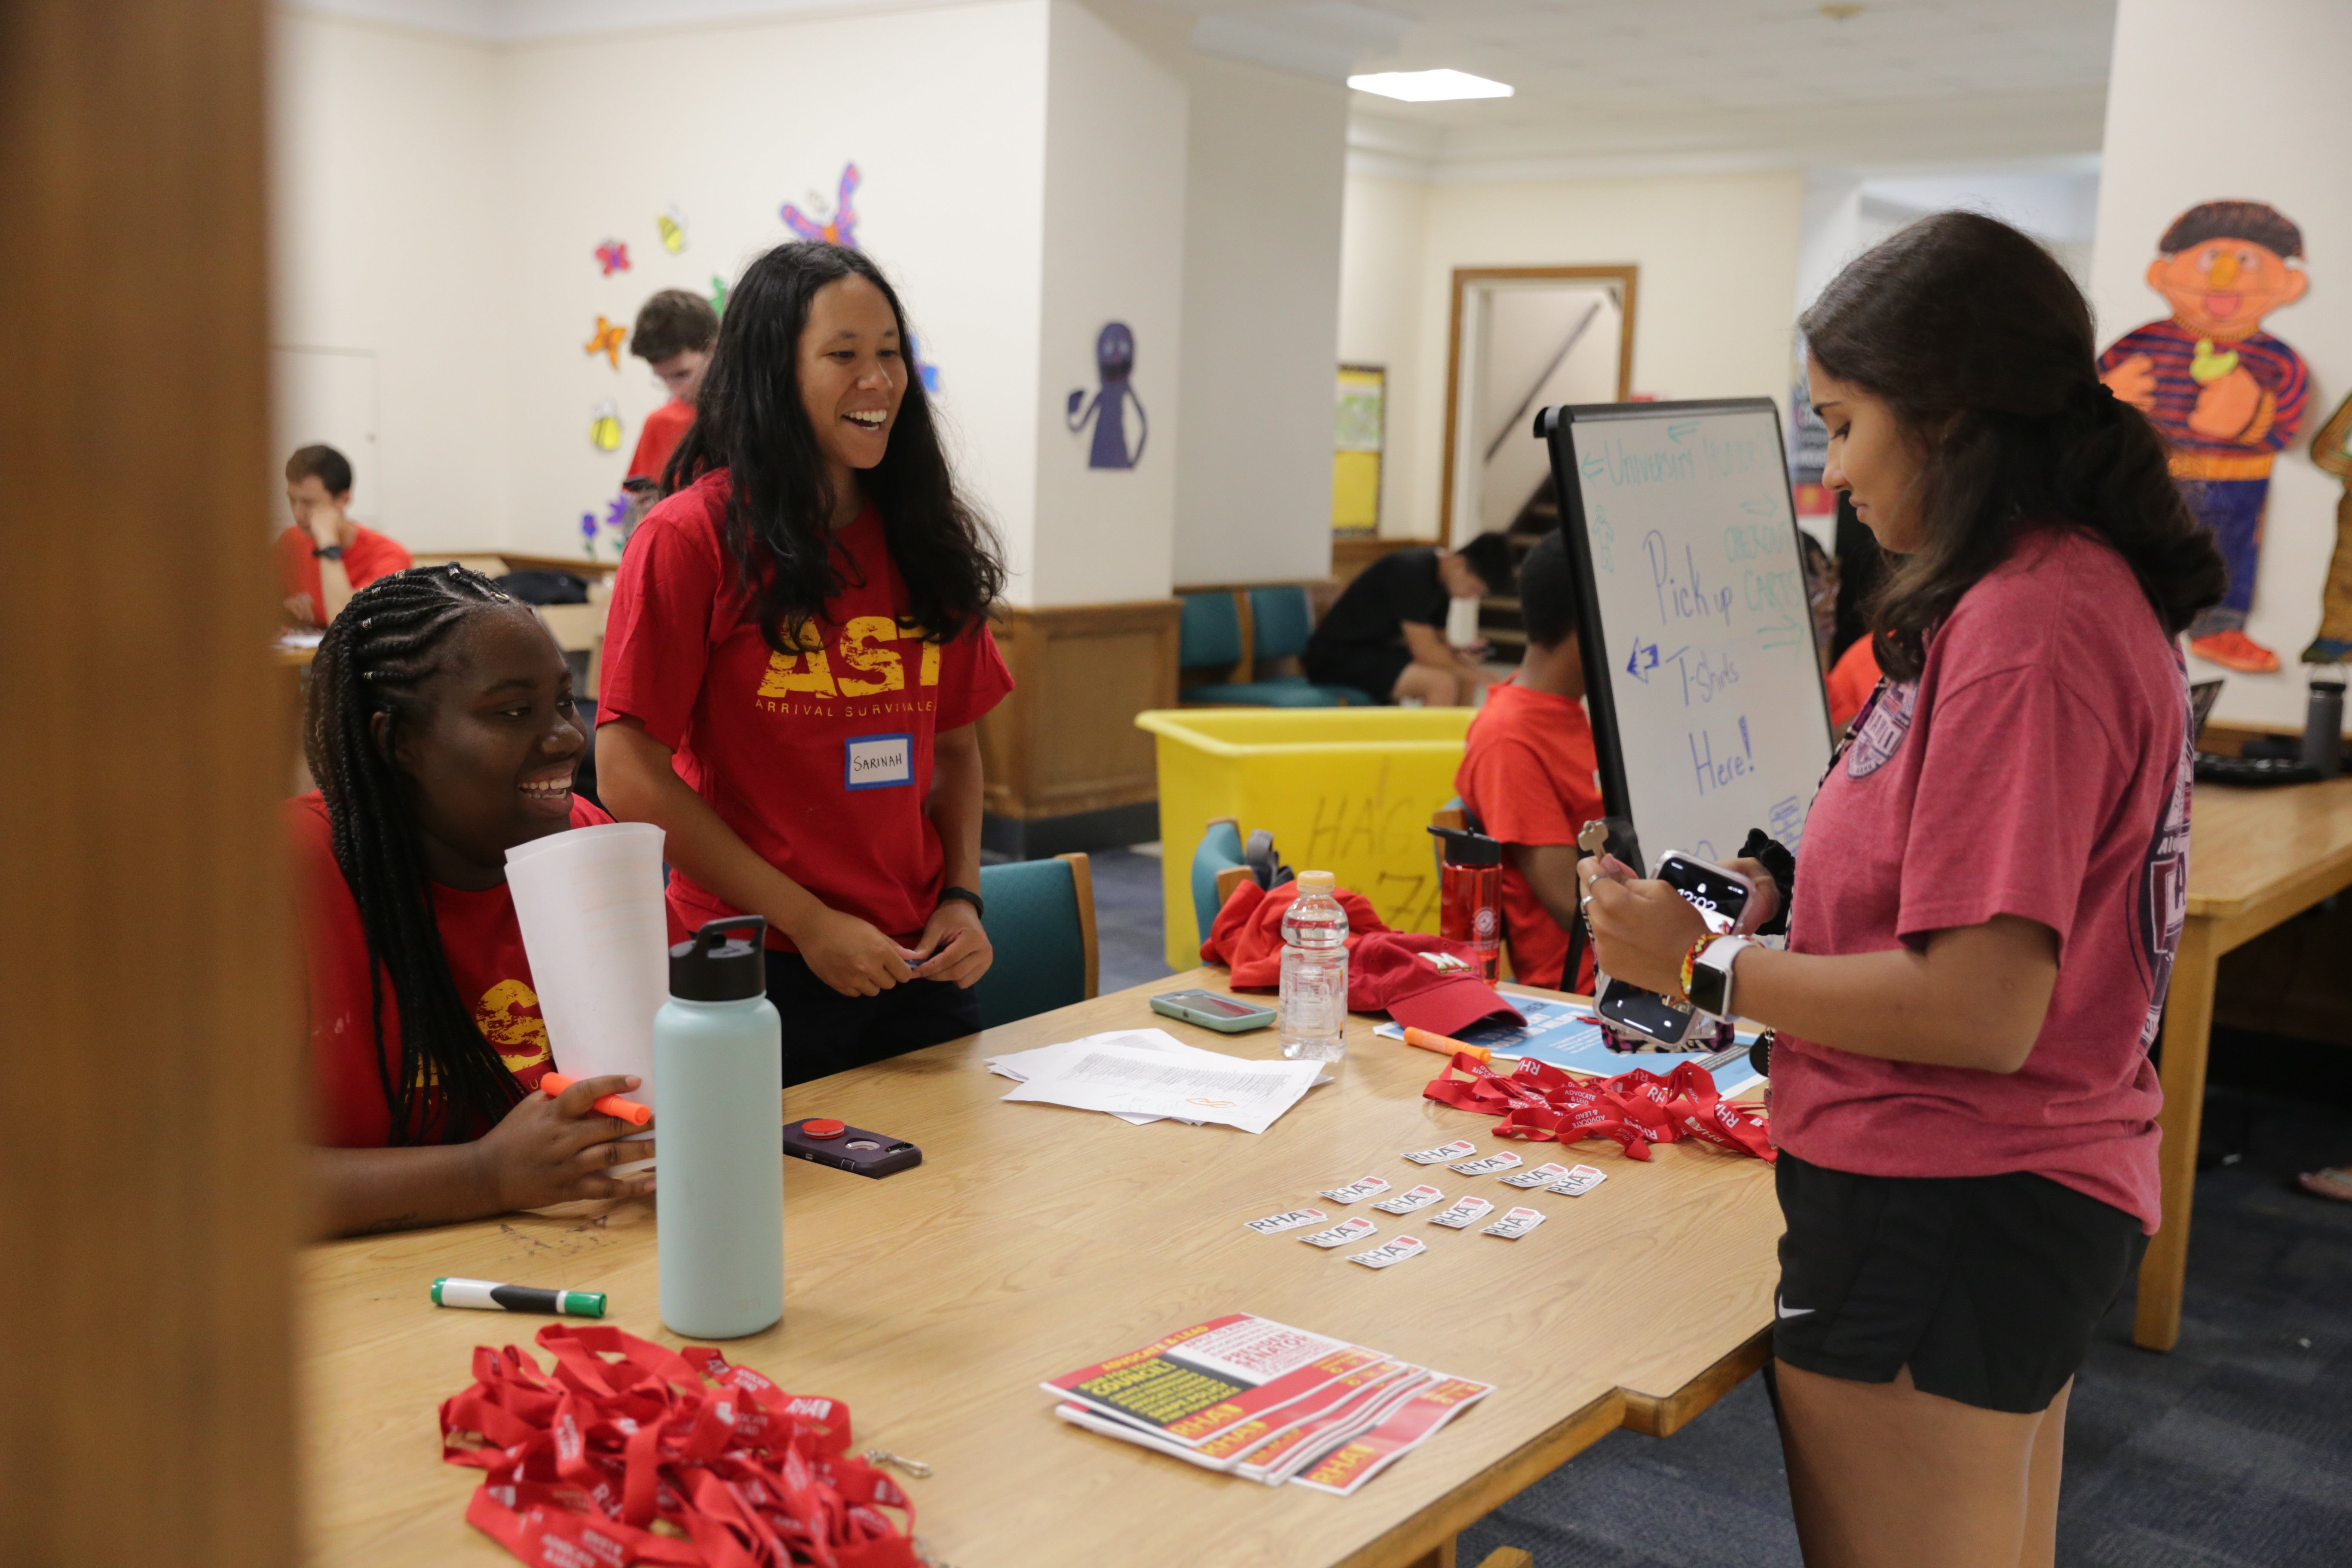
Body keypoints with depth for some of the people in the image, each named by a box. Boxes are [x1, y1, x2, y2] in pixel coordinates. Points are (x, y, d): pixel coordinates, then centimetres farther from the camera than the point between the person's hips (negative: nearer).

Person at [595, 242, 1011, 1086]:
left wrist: (962, 897, -1)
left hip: (917, 967, 5)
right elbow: (629, 775, -12)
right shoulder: (692, 537, -9)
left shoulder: (928, 538, 7)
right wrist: (809, 922, -15)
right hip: (754, 972, -5)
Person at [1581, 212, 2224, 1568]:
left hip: (1944, 1214, -10)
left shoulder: (2023, 627, -22)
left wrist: (1706, 967, -15)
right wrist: (1803, 884, 8)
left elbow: (1977, 1012, -25)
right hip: (2039, 1196, 10)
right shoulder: (2092, 587, 10)